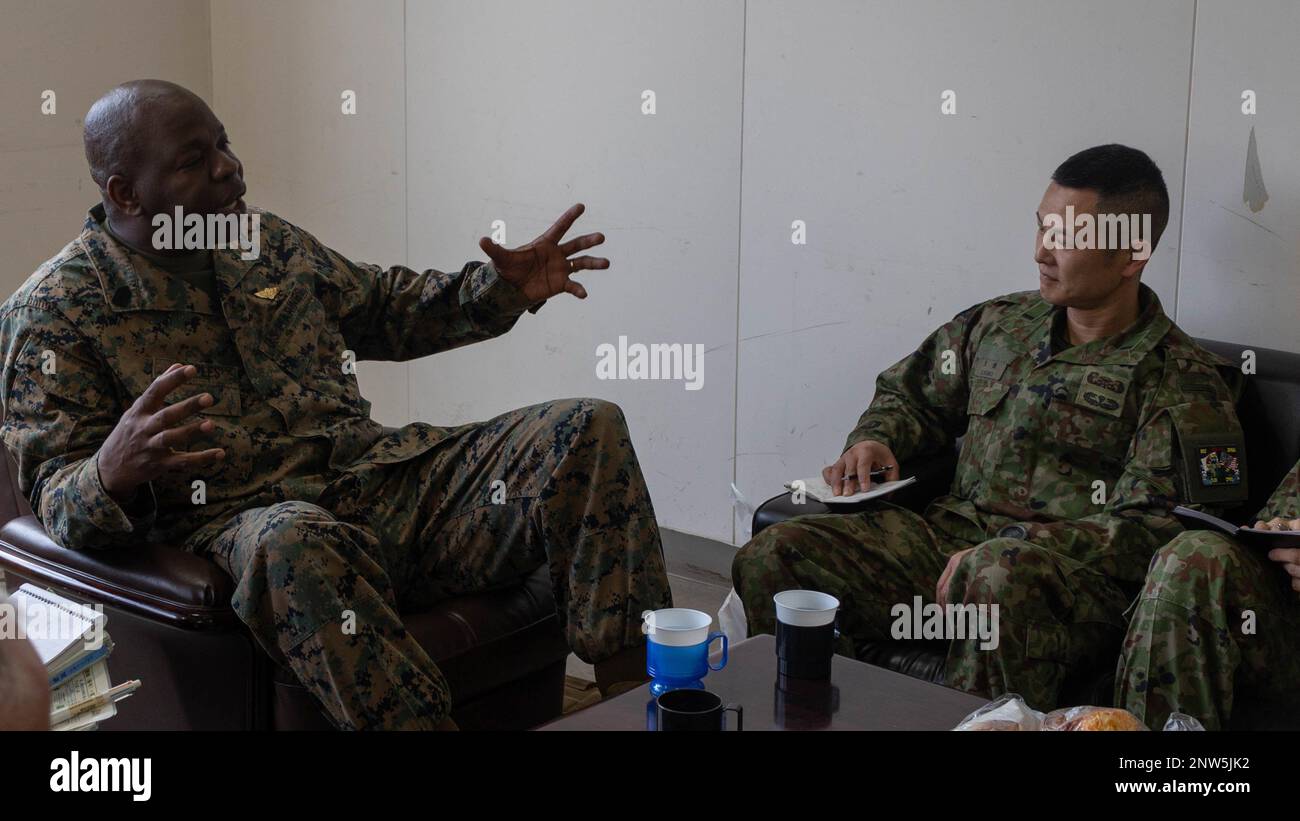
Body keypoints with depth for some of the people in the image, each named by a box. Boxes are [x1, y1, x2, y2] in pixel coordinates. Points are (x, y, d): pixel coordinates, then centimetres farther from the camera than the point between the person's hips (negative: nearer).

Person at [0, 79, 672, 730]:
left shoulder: (265, 243, 16)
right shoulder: (55, 313, -2)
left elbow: (384, 308, 30)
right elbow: (58, 499, -9)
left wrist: (502, 289, 14)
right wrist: (115, 475, -34)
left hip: (378, 469, 7)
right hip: (241, 523, -6)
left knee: (589, 431, -9)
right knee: (294, 543, -44)